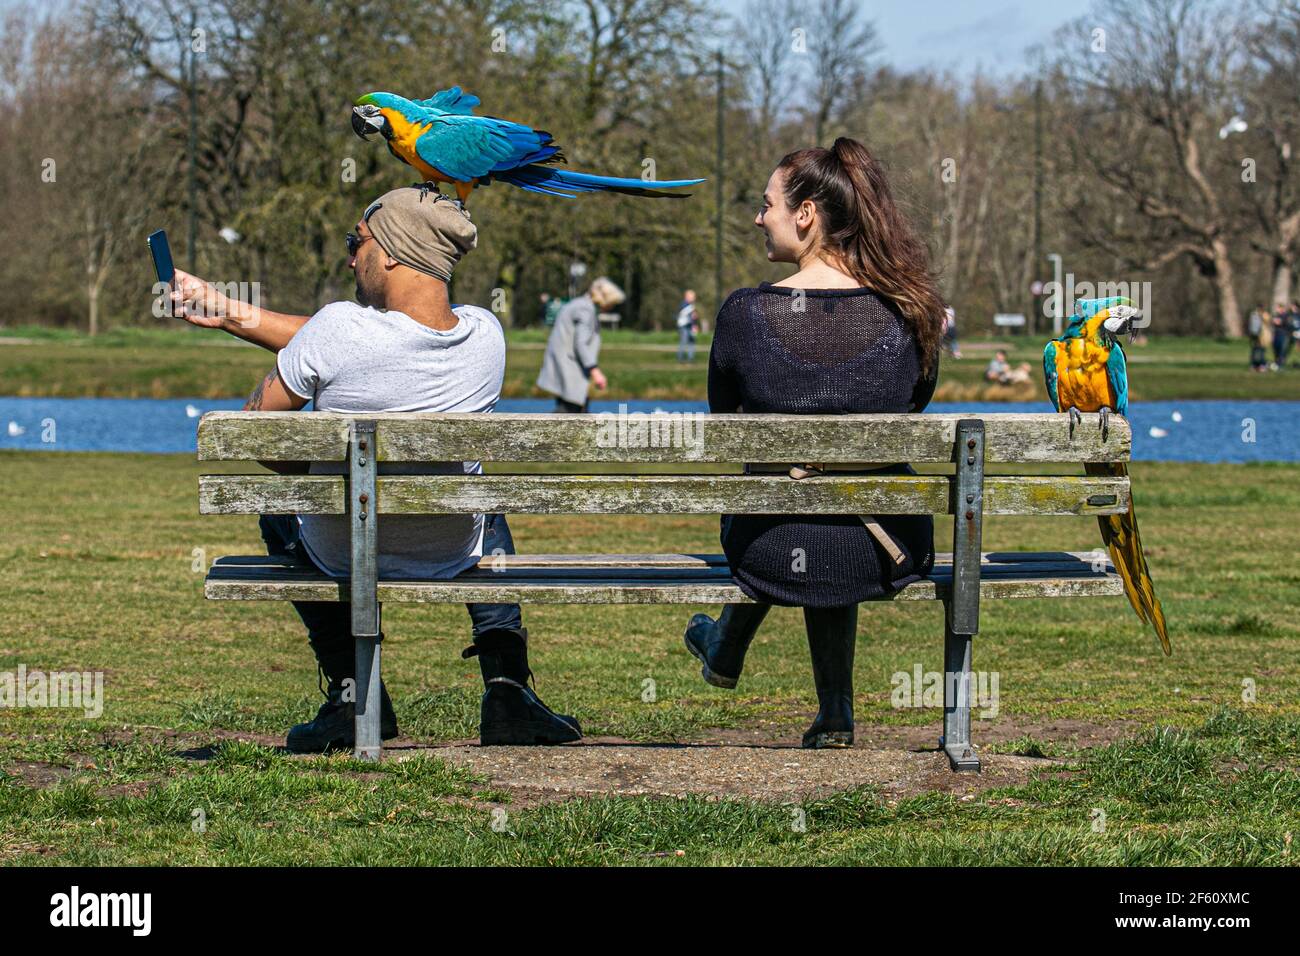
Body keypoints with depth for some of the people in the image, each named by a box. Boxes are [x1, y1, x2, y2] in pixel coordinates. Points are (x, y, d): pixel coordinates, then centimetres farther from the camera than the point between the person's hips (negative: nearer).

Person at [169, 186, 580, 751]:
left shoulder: (336, 328, -26)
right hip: (453, 556, 3)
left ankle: (351, 690, 21)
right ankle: (507, 691, 24)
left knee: (279, 508, 33)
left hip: (342, 555, -3)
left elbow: (256, 425, -11)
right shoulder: (485, 335, -11)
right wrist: (230, 314, 5)